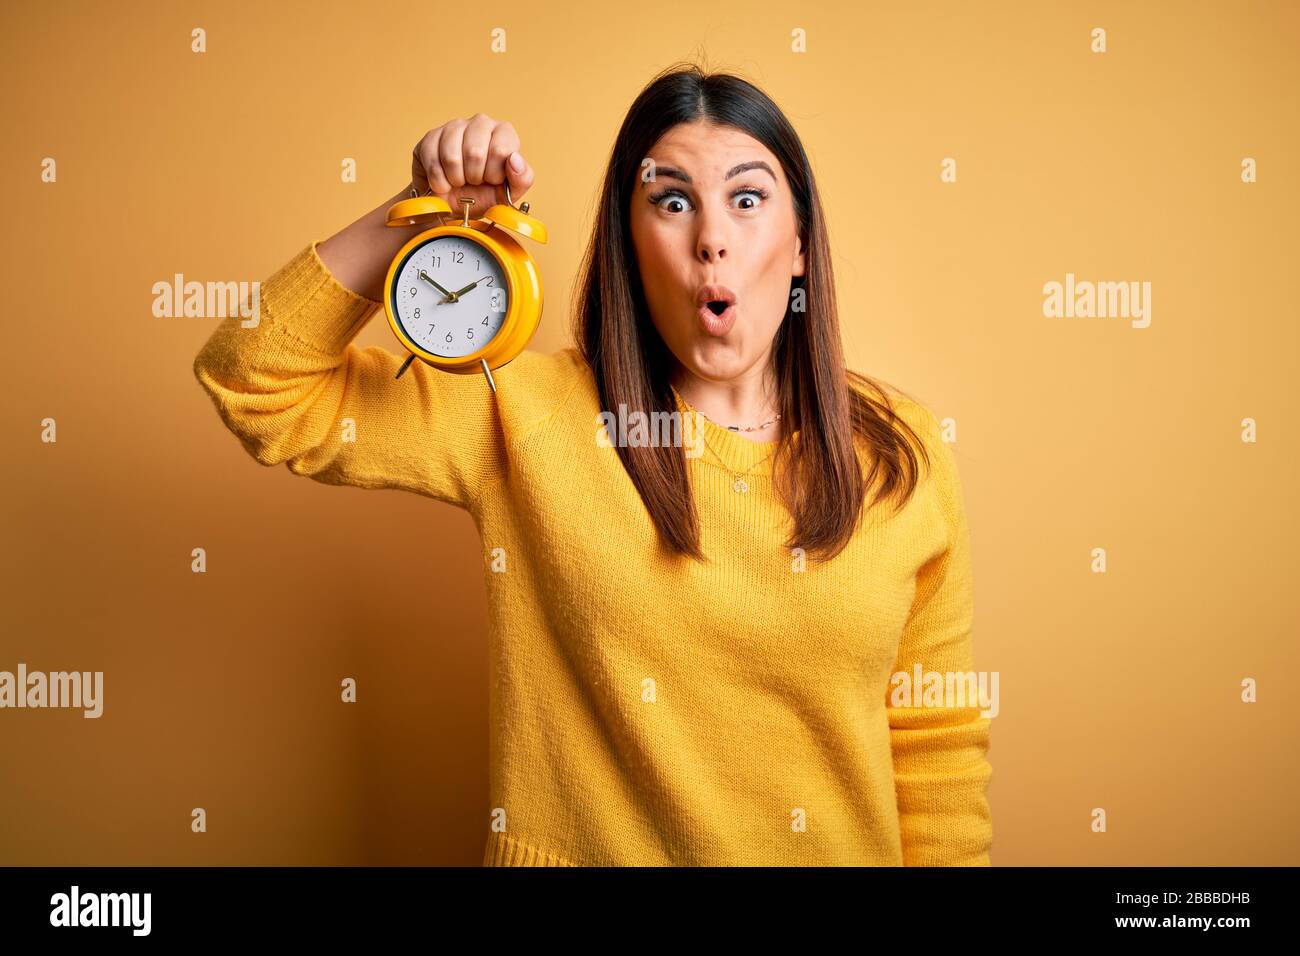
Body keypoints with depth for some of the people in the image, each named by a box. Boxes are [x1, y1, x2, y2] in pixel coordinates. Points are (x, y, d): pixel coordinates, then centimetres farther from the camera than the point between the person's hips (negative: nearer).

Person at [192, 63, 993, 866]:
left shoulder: (901, 452, -8)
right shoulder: (523, 414, -12)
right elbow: (254, 385, -13)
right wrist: (421, 208, -22)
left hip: (841, 845, 2)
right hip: (577, 845, -1)